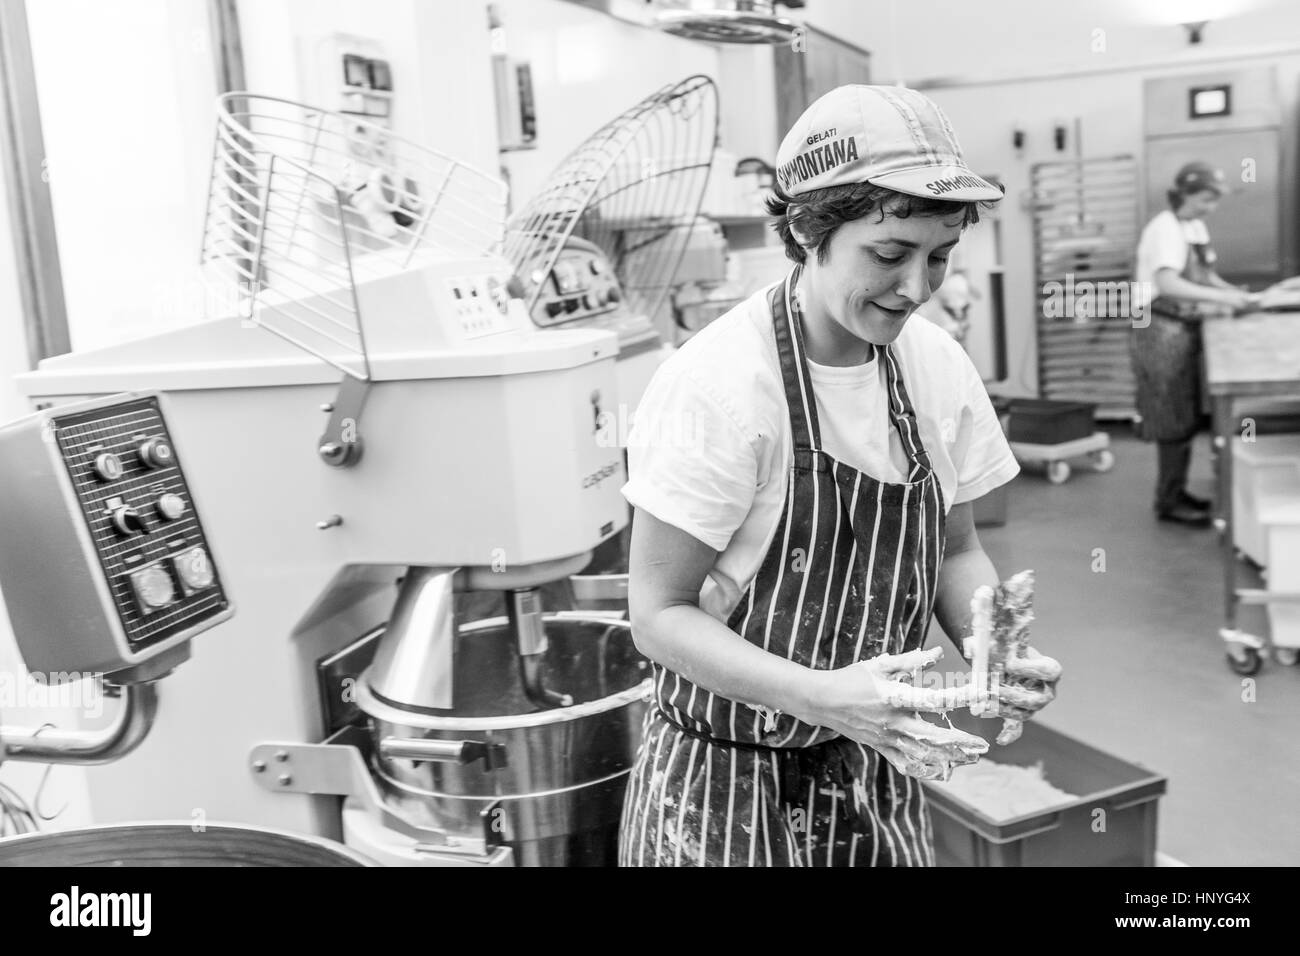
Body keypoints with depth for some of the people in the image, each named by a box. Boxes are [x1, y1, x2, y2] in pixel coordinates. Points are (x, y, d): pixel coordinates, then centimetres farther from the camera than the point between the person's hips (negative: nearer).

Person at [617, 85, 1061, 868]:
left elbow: (954, 551, 6)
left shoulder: (937, 364, -7)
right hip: (725, 784, -5)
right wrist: (826, 698, -30)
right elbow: (659, 613, -18)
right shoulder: (717, 385, -23)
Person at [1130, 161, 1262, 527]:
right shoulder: (1166, 229, -17)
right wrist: (1221, 298, -30)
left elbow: (1204, 275, 20)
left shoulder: (1196, 228, 11)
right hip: (1162, 329, -9)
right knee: (1174, 420, -3)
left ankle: (1176, 492, 25)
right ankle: (1169, 502, 6)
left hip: (1182, 329, 9)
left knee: (1184, 417, 14)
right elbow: (1167, 284, -31)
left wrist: (1233, 292, 2)